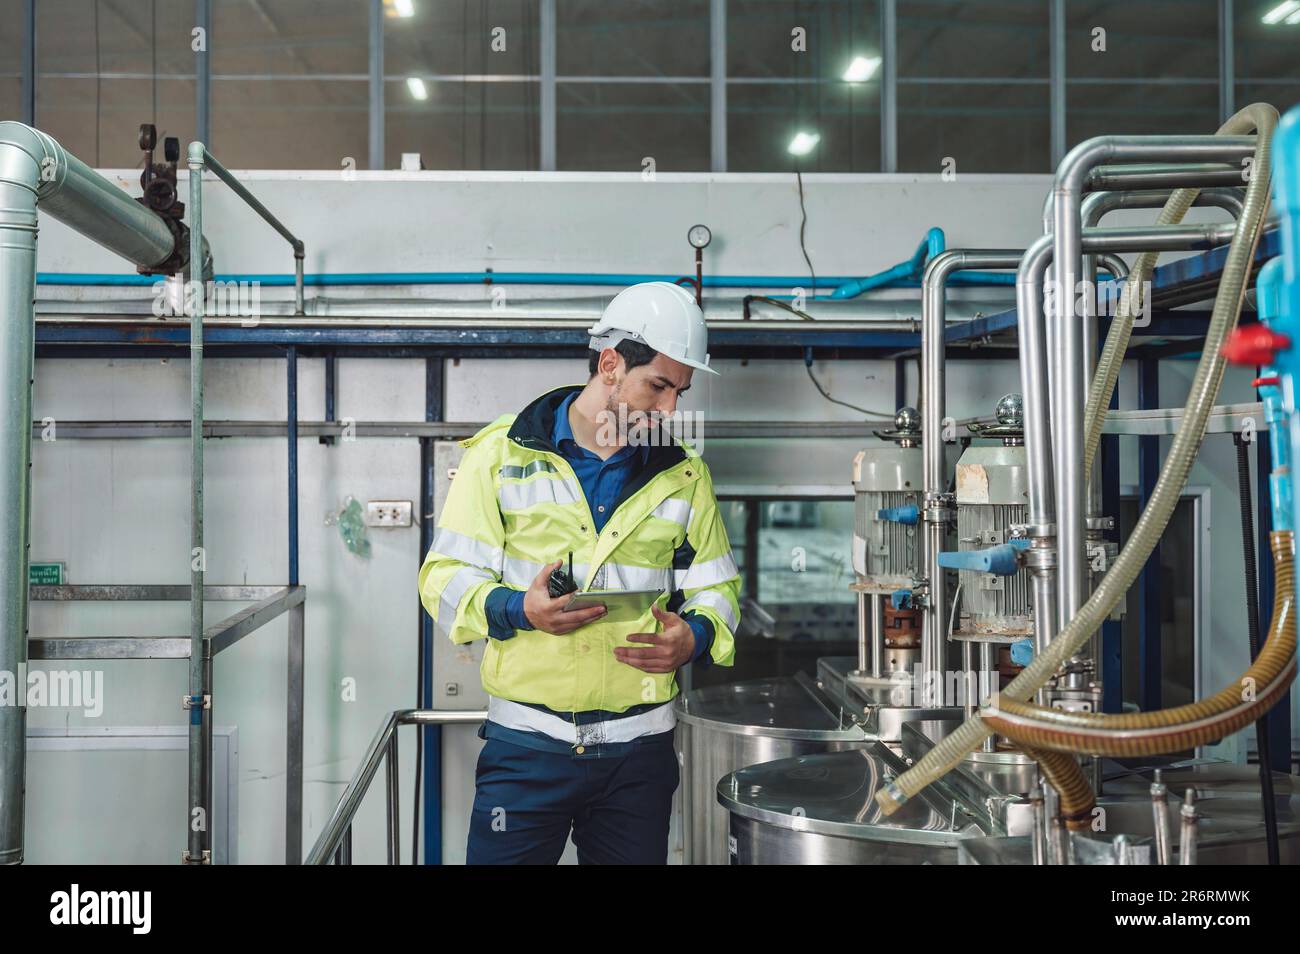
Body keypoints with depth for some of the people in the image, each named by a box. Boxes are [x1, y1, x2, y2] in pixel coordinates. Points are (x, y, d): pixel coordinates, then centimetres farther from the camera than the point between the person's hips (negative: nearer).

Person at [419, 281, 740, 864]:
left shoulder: (684, 474, 8)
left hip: (641, 749, 3)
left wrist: (695, 636, -9)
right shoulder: (501, 452, -1)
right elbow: (446, 576, -2)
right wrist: (517, 610, -20)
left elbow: (715, 587, 12)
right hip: (526, 745, -2)